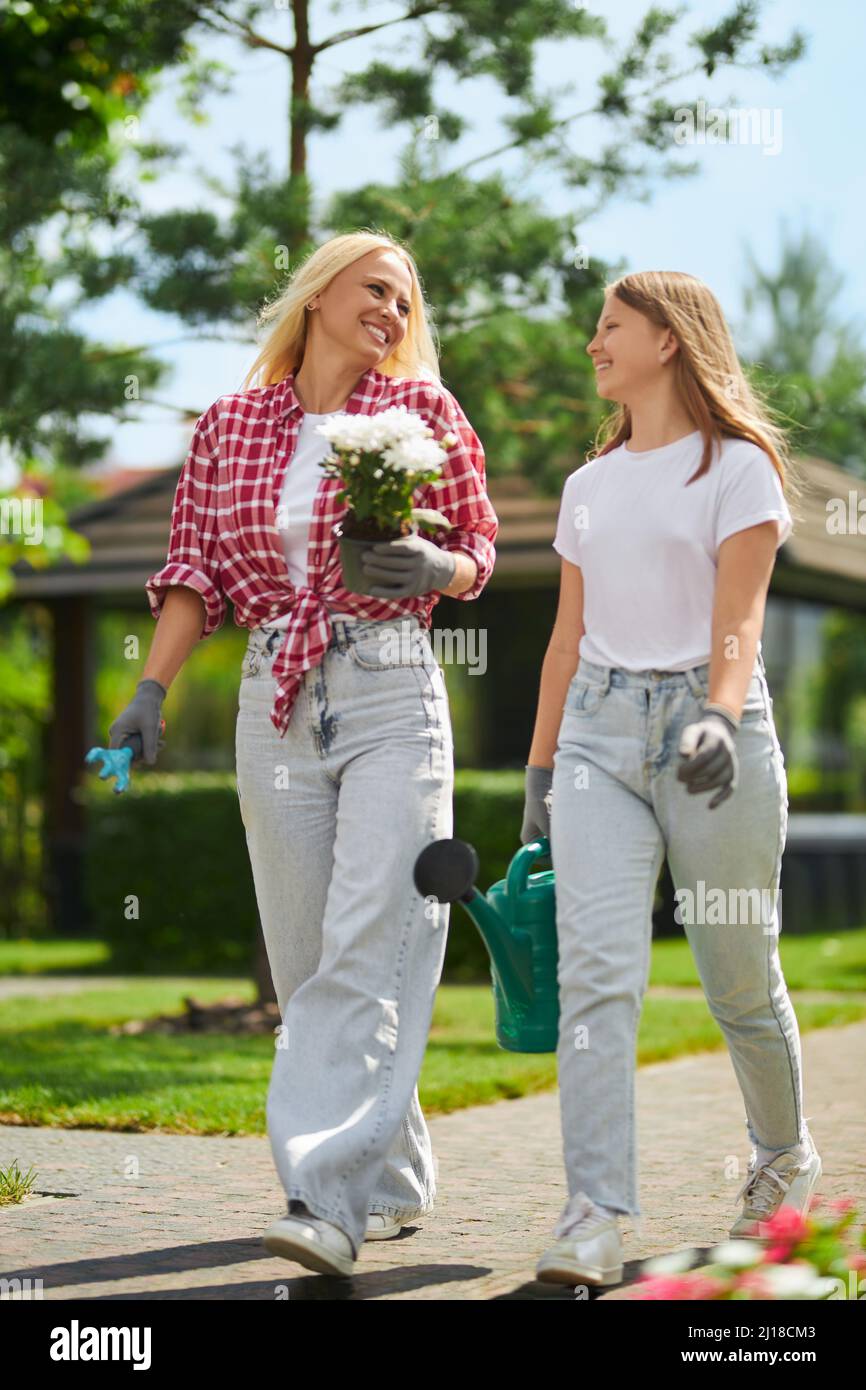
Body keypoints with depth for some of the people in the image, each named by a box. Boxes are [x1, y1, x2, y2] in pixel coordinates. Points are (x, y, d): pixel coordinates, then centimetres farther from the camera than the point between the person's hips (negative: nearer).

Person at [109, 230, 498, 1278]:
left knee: (366, 948, -15)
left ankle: (330, 1198, -21)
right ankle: (395, 1181, 20)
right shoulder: (228, 425, 11)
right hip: (275, 700, 3)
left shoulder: (422, 409, 6)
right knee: (306, 956, 6)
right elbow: (195, 571, 11)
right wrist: (152, 689, -1)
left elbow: (479, 549, 10)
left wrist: (432, 569, -13)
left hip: (391, 693, -3)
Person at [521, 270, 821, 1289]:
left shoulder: (736, 466, 0)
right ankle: (596, 1216, -17)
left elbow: (738, 618, -11)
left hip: (707, 721, -4)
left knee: (739, 978, 7)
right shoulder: (589, 486, 17)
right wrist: (539, 768, 17)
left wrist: (720, 716, -29)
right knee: (597, 974, -12)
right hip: (599, 729, 4)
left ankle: (786, 1156, 34)